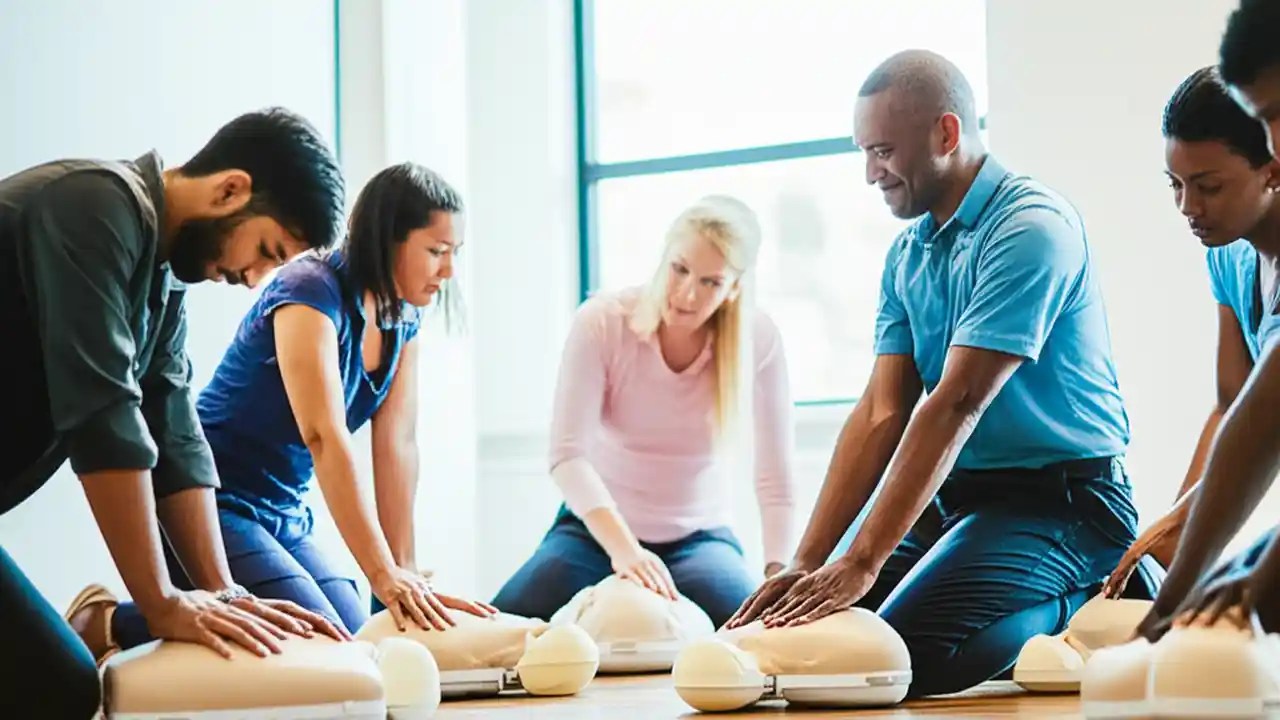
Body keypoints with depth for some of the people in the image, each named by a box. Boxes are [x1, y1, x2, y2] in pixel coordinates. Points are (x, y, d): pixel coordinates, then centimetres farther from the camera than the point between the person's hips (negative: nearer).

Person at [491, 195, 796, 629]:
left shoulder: (758, 340, -13)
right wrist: (623, 548, -40)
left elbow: (775, 481, -12)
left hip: (699, 538, 1)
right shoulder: (603, 321, -15)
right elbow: (568, 455, -25)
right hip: (597, 529, 0)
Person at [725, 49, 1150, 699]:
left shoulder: (1031, 227, -17)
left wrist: (861, 564, -27)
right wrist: (805, 564, -9)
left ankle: (1085, 611, -2)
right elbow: (881, 414, 3)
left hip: (1056, 502, -9)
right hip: (955, 497, 9)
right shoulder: (907, 254, 10)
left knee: (904, 652, -26)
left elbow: (956, 406, -24)